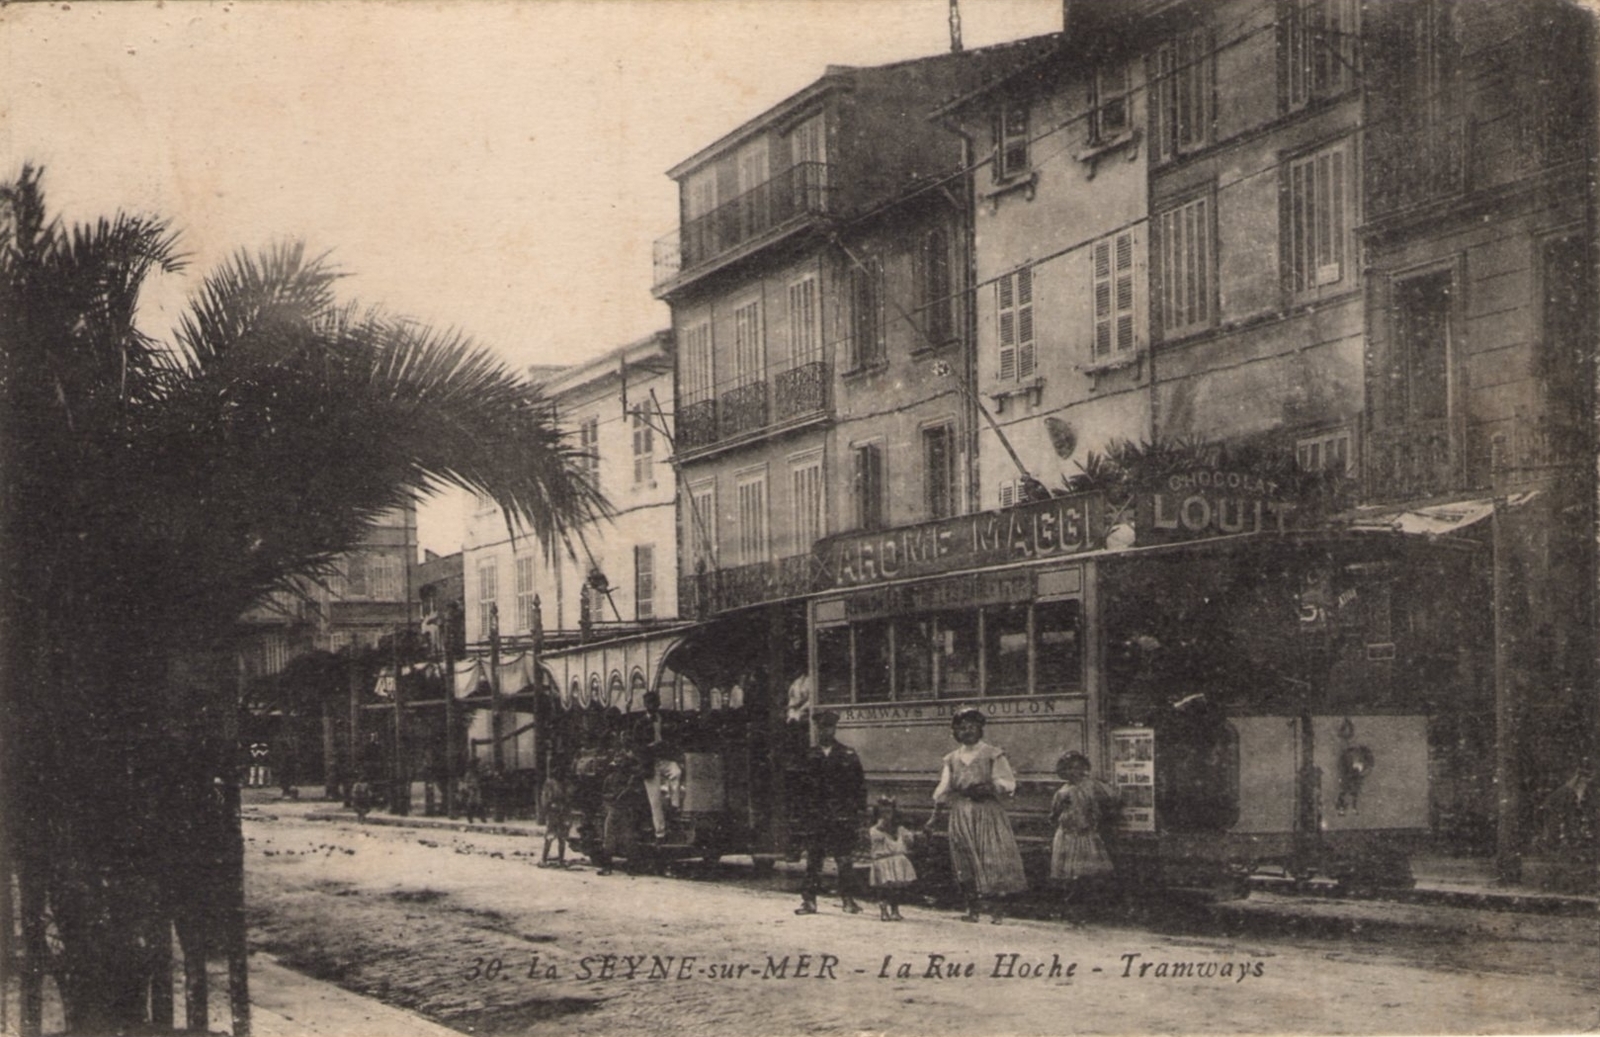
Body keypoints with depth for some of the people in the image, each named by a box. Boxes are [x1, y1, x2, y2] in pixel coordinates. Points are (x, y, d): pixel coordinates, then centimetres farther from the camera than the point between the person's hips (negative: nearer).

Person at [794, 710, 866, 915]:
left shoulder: (848, 755, 3)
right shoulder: (810, 756, 9)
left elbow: (860, 783, 4)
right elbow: (804, 787, 10)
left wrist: (859, 808, -2)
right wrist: (804, 812, 5)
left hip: (841, 816, -2)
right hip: (816, 815, 2)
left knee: (845, 859, 0)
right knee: (813, 858, 2)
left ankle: (847, 899, 8)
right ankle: (809, 900, 6)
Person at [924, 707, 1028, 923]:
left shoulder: (993, 755, 3)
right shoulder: (952, 758, 14)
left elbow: (1009, 783, -1)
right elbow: (944, 788, 13)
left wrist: (989, 787, -18)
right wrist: (935, 812, 5)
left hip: (987, 811, -3)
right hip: (961, 814, 3)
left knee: (991, 859, -9)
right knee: (965, 861, 1)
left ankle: (996, 907, -4)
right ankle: (972, 908, 6)